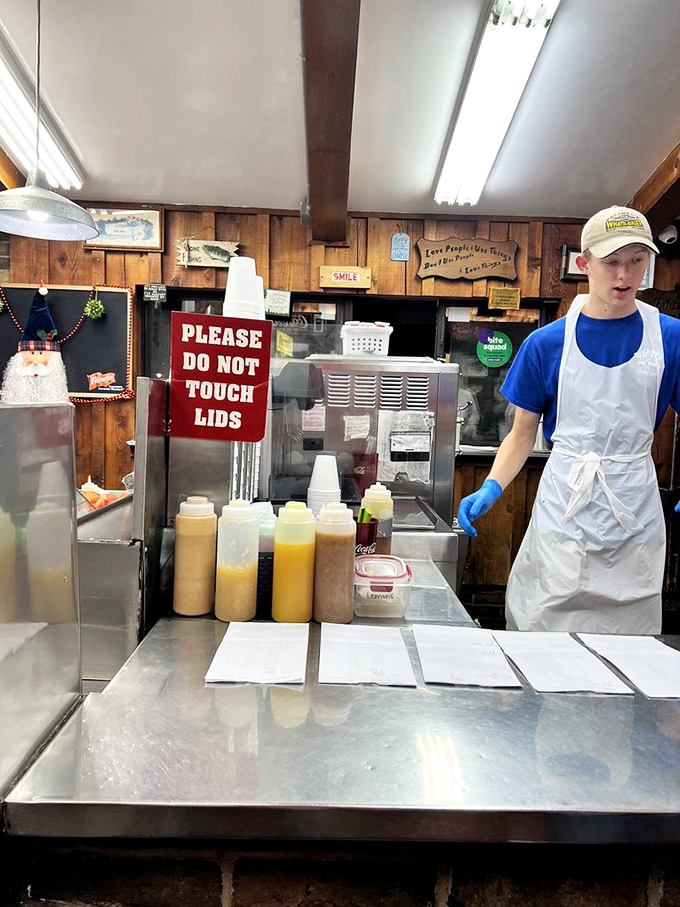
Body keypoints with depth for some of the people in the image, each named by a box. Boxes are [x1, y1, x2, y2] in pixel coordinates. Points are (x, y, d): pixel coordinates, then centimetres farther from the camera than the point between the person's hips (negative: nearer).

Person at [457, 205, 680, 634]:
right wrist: (491, 489, -12)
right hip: (563, 510, -1)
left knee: (628, 640, 10)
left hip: (635, 513, 1)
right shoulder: (547, 343, -2)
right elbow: (523, 432, 3)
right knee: (542, 632, 4)